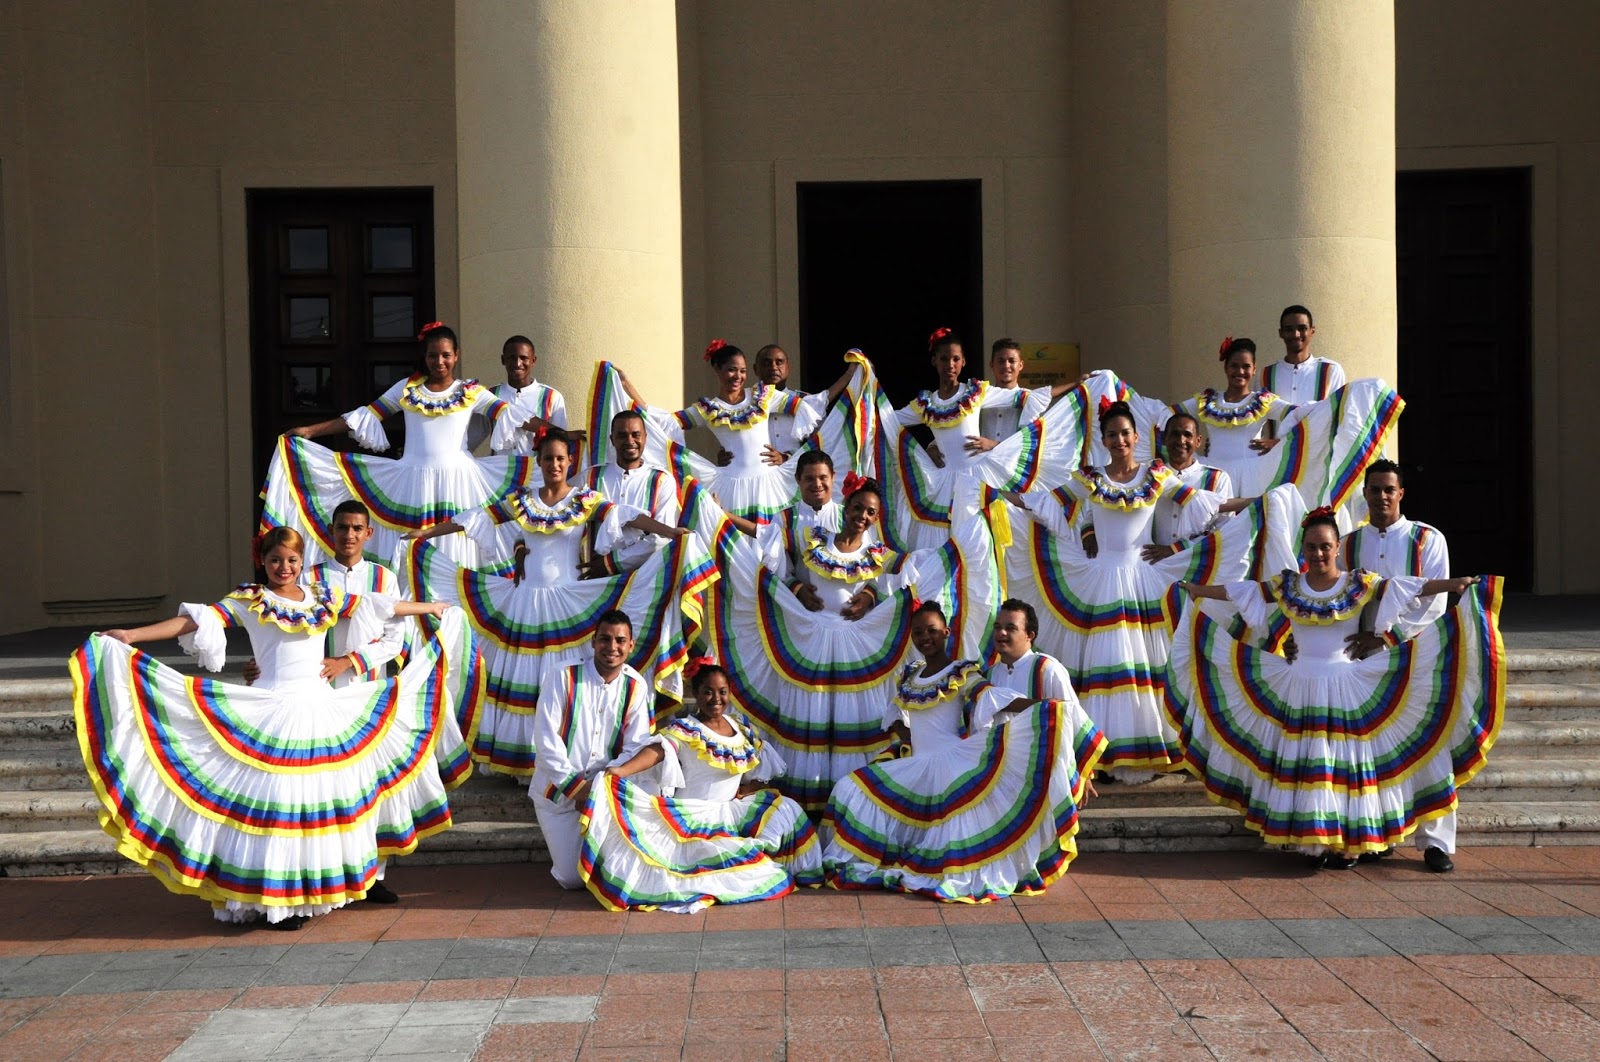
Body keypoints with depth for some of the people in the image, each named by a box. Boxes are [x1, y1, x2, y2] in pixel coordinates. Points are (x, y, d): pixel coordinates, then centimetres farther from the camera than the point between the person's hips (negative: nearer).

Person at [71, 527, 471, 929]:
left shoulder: (325, 597, 11)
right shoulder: (248, 601, 0)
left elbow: (381, 606, 19)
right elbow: (196, 620, -7)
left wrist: (436, 608, 25)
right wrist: (133, 636, -16)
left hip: (325, 710, 4)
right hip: (276, 712, -4)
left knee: (331, 791, 11)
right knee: (277, 796, -7)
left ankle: (366, 876, 22)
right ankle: (277, 899, -3)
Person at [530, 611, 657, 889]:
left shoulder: (636, 687, -2)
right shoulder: (564, 677, -9)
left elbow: (636, 747, -6)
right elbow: (545, 736, -13)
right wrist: (575, 785, -19)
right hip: (558, 792, -2)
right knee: (573, 878, -5)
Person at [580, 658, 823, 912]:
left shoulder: (743, 731, 10)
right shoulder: (684, 730, -8)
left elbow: (760, 773, 15)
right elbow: (657, 751, -26)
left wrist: (744, 791, -7)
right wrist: (620, 771, -45)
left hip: (731, 811, 6)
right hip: (692, 813, -6)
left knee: (785, 809, -7)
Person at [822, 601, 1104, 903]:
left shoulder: (962, 674, -2)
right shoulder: (908, 677, 17)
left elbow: (990, 695, -18)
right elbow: (894, 714, 28)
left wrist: (1040, 709, -35)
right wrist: (904, 734, 5)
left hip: (953, 763, -6)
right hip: (917, 768, 6)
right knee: (852, 790, 2)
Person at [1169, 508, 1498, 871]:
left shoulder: (1361, 584, -2)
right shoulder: (1286, 586, 4)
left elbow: (1411, 587, -9)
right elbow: (1238, 591, 11)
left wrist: (1454, 585, -20)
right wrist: (1194, 589, 13)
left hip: (1348, 689, -2)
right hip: (1301, 688, 2)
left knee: (1347, 760, -1)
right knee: (1305, 763, 3)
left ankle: (1348, 843, 8)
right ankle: (1313, 842, 11)